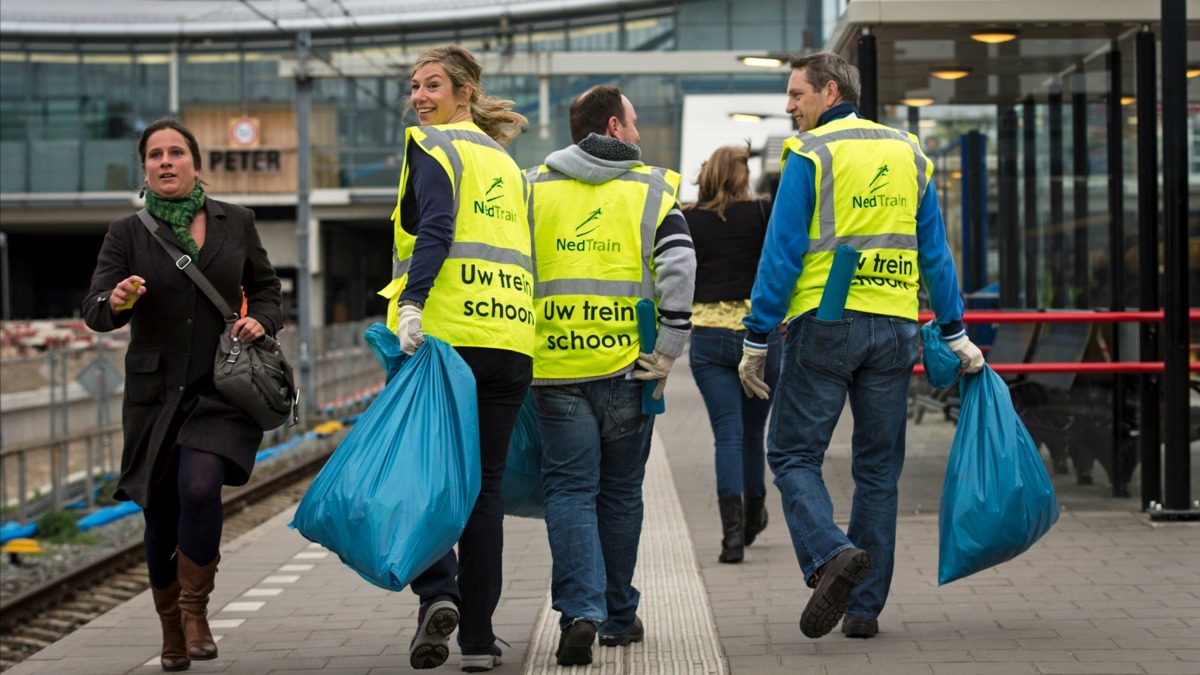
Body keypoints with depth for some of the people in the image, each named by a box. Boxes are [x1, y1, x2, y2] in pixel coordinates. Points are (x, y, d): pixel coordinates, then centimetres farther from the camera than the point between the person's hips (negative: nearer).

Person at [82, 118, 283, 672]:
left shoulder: (235, 223, 6)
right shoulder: (128, 234, 2)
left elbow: (266, 288, 17)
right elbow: (94, 310, -5)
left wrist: (261, 321, -4)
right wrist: (116, 302, -27)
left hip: (222, 388, -1)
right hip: (156, 392, 1)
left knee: (200, 486, -24)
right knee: (161, 514, 5)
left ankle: (196, 609, -5)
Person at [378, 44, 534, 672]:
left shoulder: (433, 146, 0)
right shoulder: (505, 162, 21)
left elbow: (435, 229, -16)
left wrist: (411, 302, -25)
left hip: (442, 333, -6)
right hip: (510, 337, 6)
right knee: (483, 484, 7)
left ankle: (437, 593, -15)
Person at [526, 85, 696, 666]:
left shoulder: (534, 188, 7)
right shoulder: (651, 190, 2)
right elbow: (679, 268, -12)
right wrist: (666, 352, -8)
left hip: (555, 368, 0)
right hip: (625, 365, 0)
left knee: (570, 490, 2)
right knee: (620, 493, 13)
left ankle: (581, 610, -16)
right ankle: (619, 617, 23)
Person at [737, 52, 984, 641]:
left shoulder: (810, 155, -4)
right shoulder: (909, 153, 13)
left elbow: (783, 254, -8)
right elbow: (935, 253, 13)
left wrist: (756, 340, -5)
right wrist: (955, 334, 17)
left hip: (825, 324, -5)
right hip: (894, 327, 5)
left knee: (793, 454, 3)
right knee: (878, 467, 9)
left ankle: (830, 555, -22)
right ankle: (864, 607, 10)